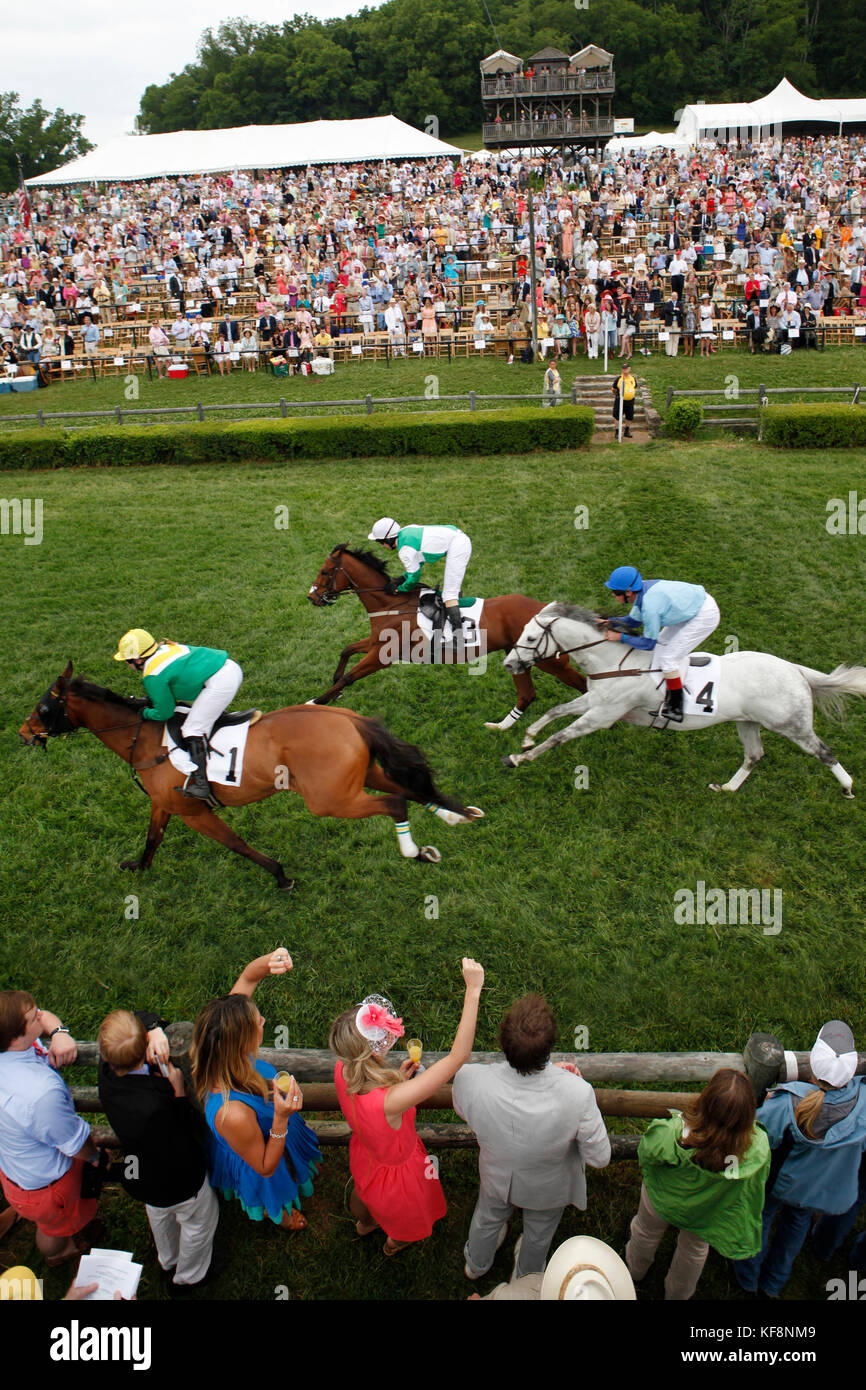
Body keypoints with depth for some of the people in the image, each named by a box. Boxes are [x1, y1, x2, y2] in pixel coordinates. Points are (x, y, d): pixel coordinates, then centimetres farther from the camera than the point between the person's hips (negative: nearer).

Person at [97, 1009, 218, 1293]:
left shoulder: (107, 1070, -29)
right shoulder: (152, 1108, -48)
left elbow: (144, 1017, -15)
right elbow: (186, 1152, -30)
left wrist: (155, 1030, -36)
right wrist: (179, 1093, -33)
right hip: (178, 1182, -6)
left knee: (160, 1215, 38)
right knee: (199, 1221, 29)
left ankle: (168, 1261, 67)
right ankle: (189, 1276, 56)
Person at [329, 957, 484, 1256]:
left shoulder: (342, 1071, -29)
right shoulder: (390, 1100, -50)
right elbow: (458, 1056, -53)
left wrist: (398, 1078, -15)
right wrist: (473, 991, -53)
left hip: (364, 1153, 5)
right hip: (395, 1168, -5)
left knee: (362, 1193, 39)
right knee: (404, 1217, 32)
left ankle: (364, 1223, 72)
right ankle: (396, 1242, 65)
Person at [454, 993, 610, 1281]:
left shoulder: (468, 1080, -40)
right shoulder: (577, 1093, -43)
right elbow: (600, 1158, -25)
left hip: (497, 1178, 1)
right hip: (549, 1187, 0)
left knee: (488, 1217, 36)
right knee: (538, 1235, 34)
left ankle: (475, 1265, 66)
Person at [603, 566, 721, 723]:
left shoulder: (650, 606, -31)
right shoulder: (642, 589, -6)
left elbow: (648, 644, -20)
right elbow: (634, 620, 11)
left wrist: (620, 637, -14)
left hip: (705, 616, -10)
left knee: (668, 658, -9)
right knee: (662, 642, 19)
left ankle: (676, 708, 0)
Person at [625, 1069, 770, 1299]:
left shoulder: (668, 1136, -47)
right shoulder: (758, 1148, -41)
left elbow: (645, 1155, -22)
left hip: (662, 1200, -1)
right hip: (707, 1213, 1)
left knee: (647, 1233, 35)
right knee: (694, 1249, 36)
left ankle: (635, 1272, 65)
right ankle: (677, 1293, 63)